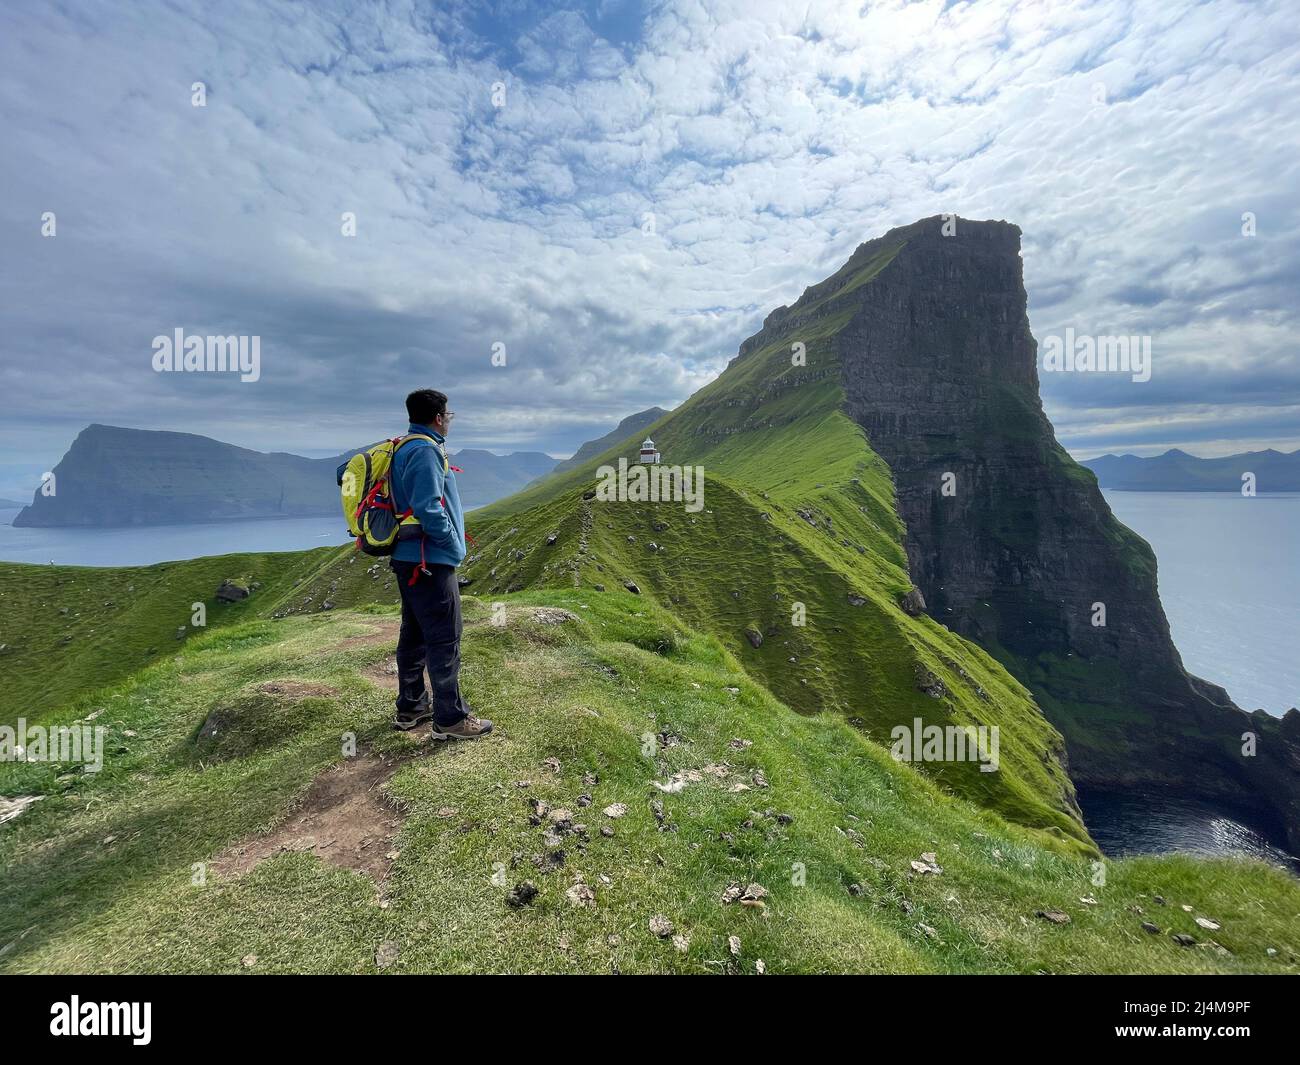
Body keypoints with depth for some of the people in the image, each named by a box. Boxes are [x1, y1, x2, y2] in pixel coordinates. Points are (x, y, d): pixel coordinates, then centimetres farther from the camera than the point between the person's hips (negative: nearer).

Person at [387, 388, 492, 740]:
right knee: (445, 639, -4)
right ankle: (450, 718, 4)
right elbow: (429, 508, -24)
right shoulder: (425, 451, -16)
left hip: (408, 558, 11)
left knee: (414, 634, 17)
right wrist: (453, 544, -10)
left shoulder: (404, 449, 15)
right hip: (430, 561, -10)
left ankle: (411, 707, 28)